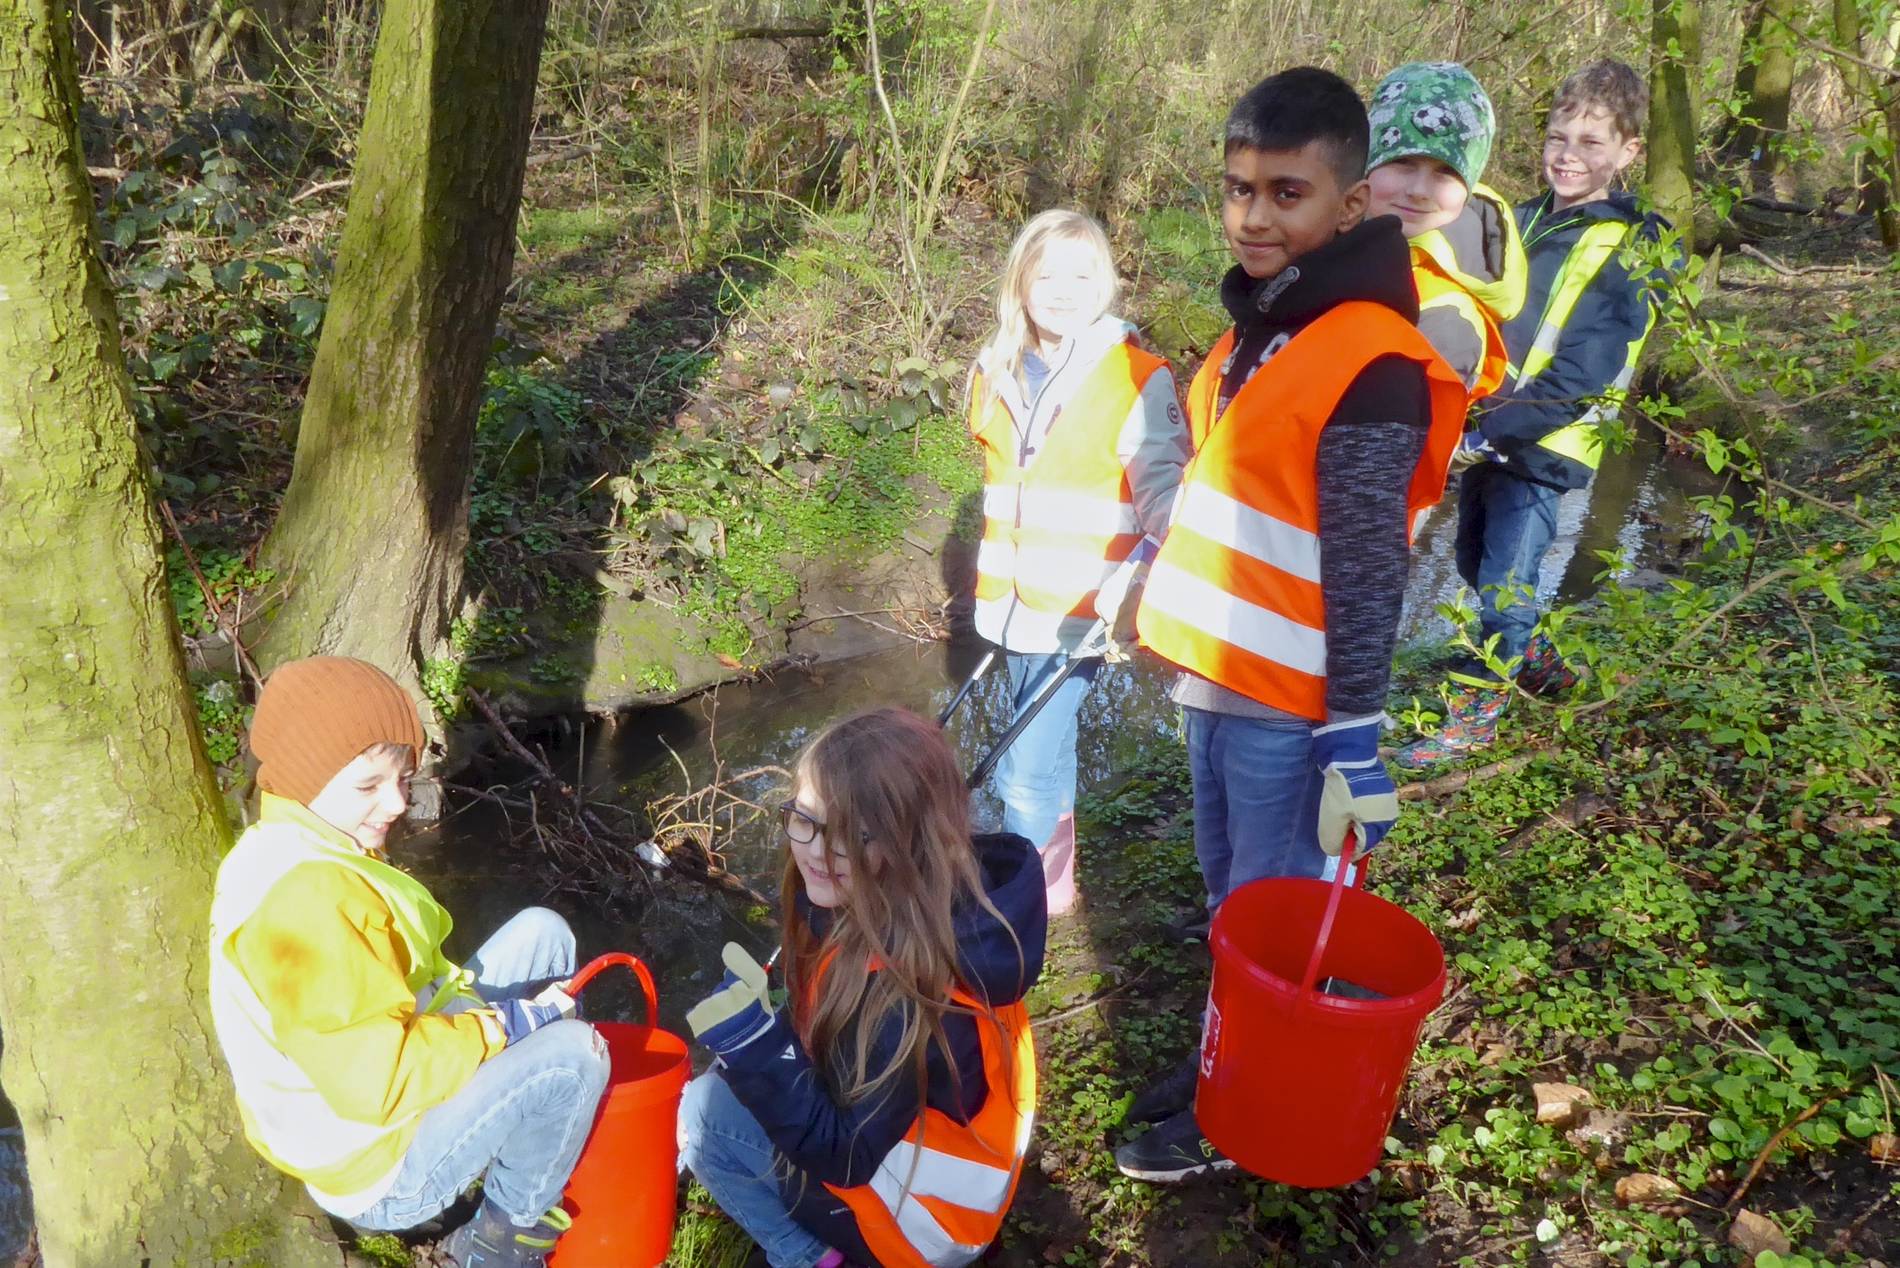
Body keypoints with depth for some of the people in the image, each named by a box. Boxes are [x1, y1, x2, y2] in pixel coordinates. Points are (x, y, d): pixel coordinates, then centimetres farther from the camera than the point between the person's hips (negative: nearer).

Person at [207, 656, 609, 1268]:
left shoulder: (294, 850, 5)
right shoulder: (302, 897, -30)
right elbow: (373, 1079, -34)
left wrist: (483, 1010, 2)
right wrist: (507, 1025, -21)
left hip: (396, 1093, 10)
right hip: (381, 1174, -10)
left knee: (542, 932, 5)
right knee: (572, 1053, -22)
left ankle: (533, 1138, 13)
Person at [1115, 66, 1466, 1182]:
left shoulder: (1367, 362, -20)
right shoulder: (1256, 327, 8)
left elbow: (1366, 571, -20)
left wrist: (1354, 734, -17)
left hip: (1288, 705, -8)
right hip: (1216, 676, 8)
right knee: (1226, 894, 22)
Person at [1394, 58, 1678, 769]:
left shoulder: (1631, 250, -10)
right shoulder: (1525, 221, 10)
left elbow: (1580, 376, -19)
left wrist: (1491, 429, -27)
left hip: (1546, 446, -7)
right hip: (1488, 435, 7)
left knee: (1505, 581, -3)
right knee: (1476, 563, 18)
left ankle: (1477, 710, 12)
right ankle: (1534, 659, 40)